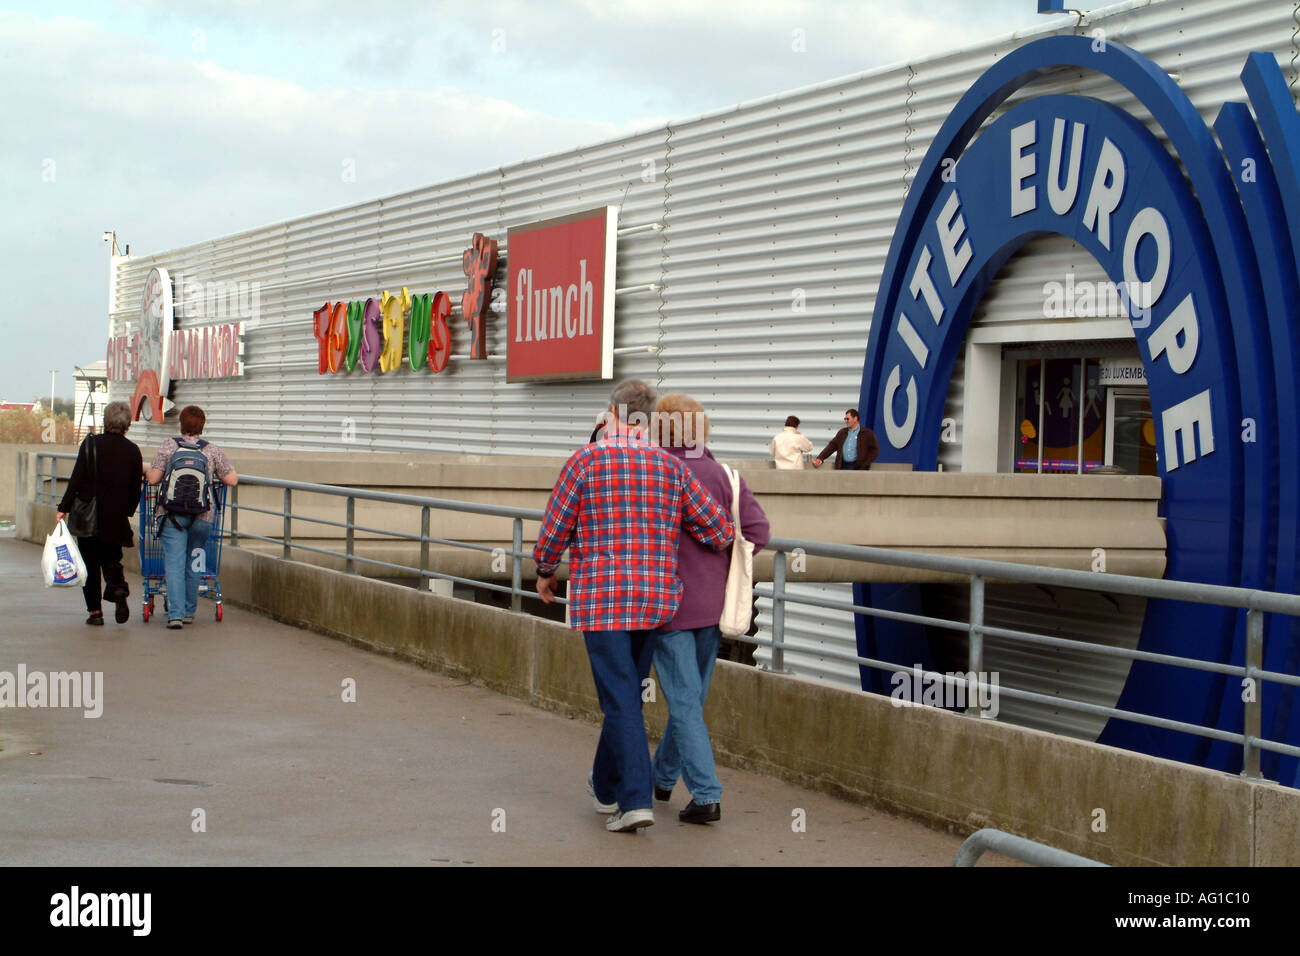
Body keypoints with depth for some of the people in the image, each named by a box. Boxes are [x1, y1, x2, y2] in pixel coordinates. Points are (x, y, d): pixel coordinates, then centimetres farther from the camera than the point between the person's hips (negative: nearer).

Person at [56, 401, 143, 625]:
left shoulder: (91, 444, -6)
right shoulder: (133, 450, 1)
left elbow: (77, 479, -9)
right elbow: (135, 489, 4)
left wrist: (64, 508, -5)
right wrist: (127, 512, 19)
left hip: (89, 514, -2)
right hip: (117, 517, 2)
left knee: (90, 563, 7)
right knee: (111, 558, 16)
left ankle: (95, 611, 4)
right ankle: (118, 587, -13)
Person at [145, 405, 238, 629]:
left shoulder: (168, 445, 1)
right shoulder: (212, 450, 6)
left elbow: (153, 478, -3)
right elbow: (232, 480, 5)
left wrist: (146, 472, 19)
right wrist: (214, 473, 25)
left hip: (172, 513, -2)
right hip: (202, 516, 2)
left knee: (174, 563, -4)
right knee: (193, 564, 15)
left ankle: (175, 613, -14)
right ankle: (189, 611, 23)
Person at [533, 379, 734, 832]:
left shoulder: (586, 460, -6)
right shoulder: (670, 467, 3)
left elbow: (555, 527, -1)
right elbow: (718, 528, 1)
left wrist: (544, 570, 17)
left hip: (599, 599, -4)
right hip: (655, 599, 4)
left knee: (620, 699, -4)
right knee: (626, 692, 18)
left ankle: (636, 800, -12)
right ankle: (606, 787, 33)